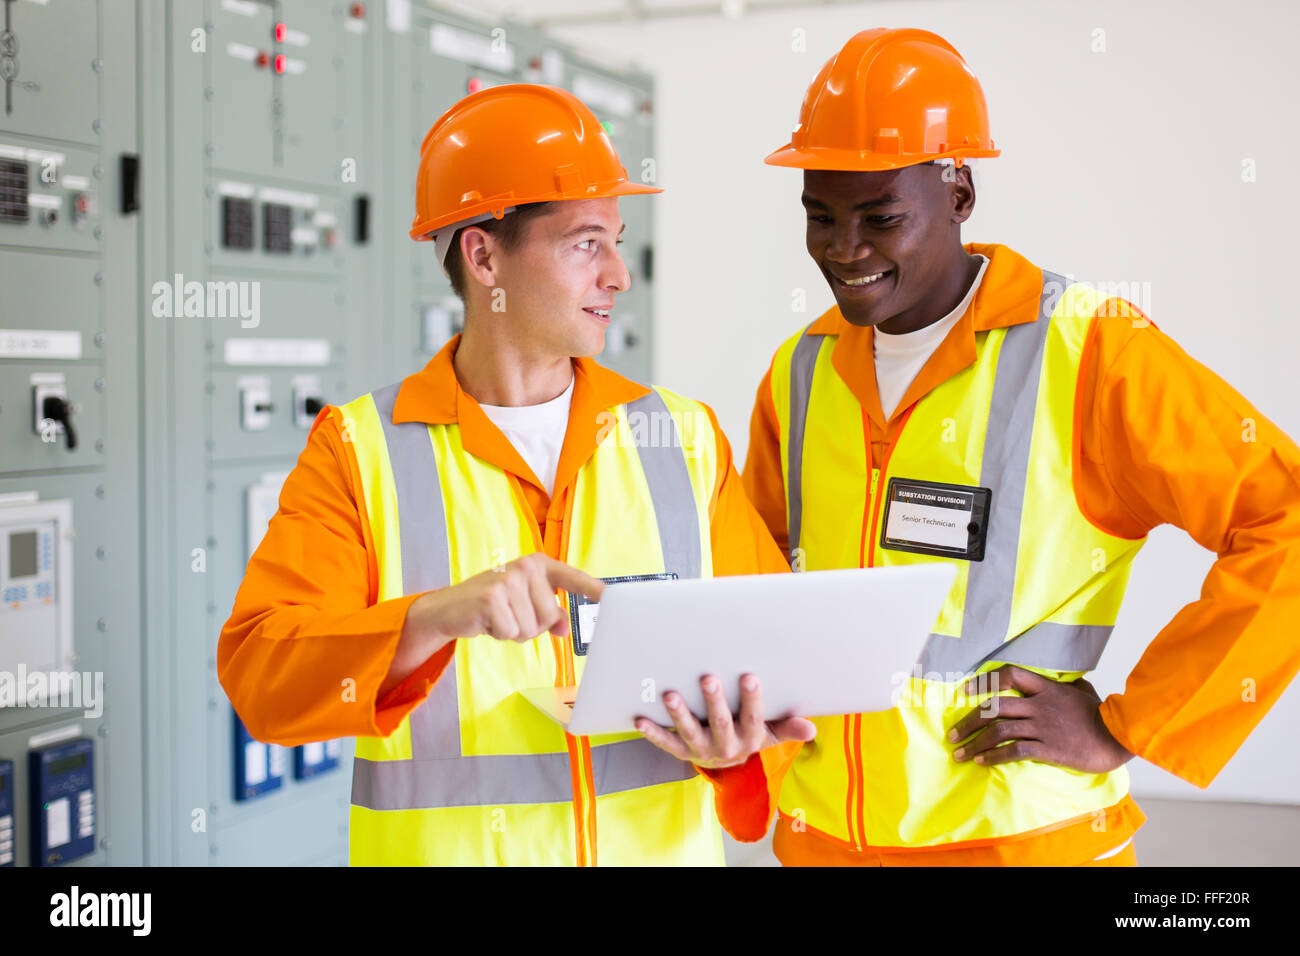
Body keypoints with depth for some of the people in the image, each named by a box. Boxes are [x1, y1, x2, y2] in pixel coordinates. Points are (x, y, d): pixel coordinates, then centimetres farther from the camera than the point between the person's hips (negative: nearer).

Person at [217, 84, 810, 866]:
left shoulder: (688, 439, 10)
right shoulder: (359, 449, 0)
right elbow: (256, 674, -8)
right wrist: (435, 617, -24)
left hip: (662, 844, 3)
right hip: (443, 845, -2)